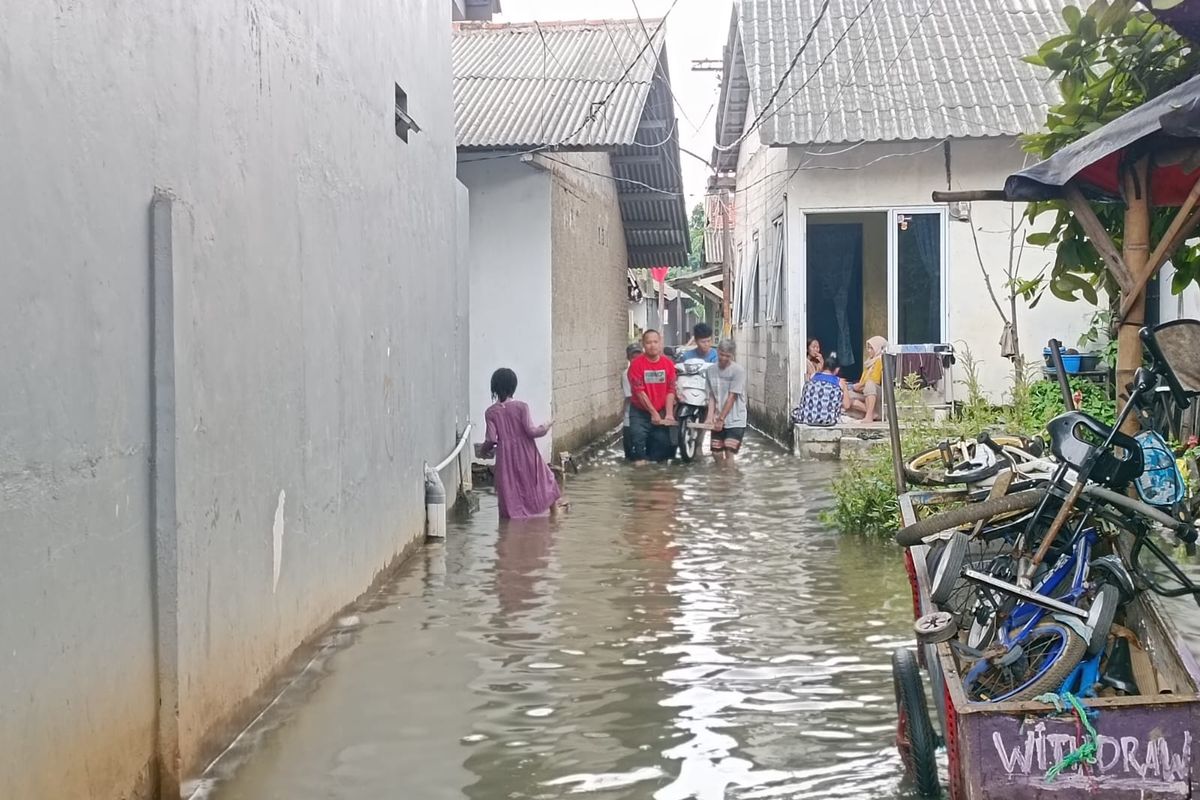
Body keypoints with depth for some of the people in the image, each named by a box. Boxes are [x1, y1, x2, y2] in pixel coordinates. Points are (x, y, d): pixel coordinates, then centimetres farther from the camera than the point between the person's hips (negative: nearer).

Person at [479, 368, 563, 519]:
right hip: (526, 454, -1)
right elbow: (531, 431, -15)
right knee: (546, 479, 18)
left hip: (506, 457, 1)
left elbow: (491, 439, -10)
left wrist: (483, 451, 9)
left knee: (510, 491, 9)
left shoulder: (491, 412, -6)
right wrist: (546, 427, 3)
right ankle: (555, 515, 23)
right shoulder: (521, 407, -11)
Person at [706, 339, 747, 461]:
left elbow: (732, 397, -14)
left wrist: (721, 419, -15)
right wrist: (710, 416, -10)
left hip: (735, 421, -5)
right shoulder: (711, 370, 4)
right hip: (718, 421, 5)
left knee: (729, 455, -12)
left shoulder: (738, 370, -12)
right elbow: (711, 396, 4)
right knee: (716, 454, 7)